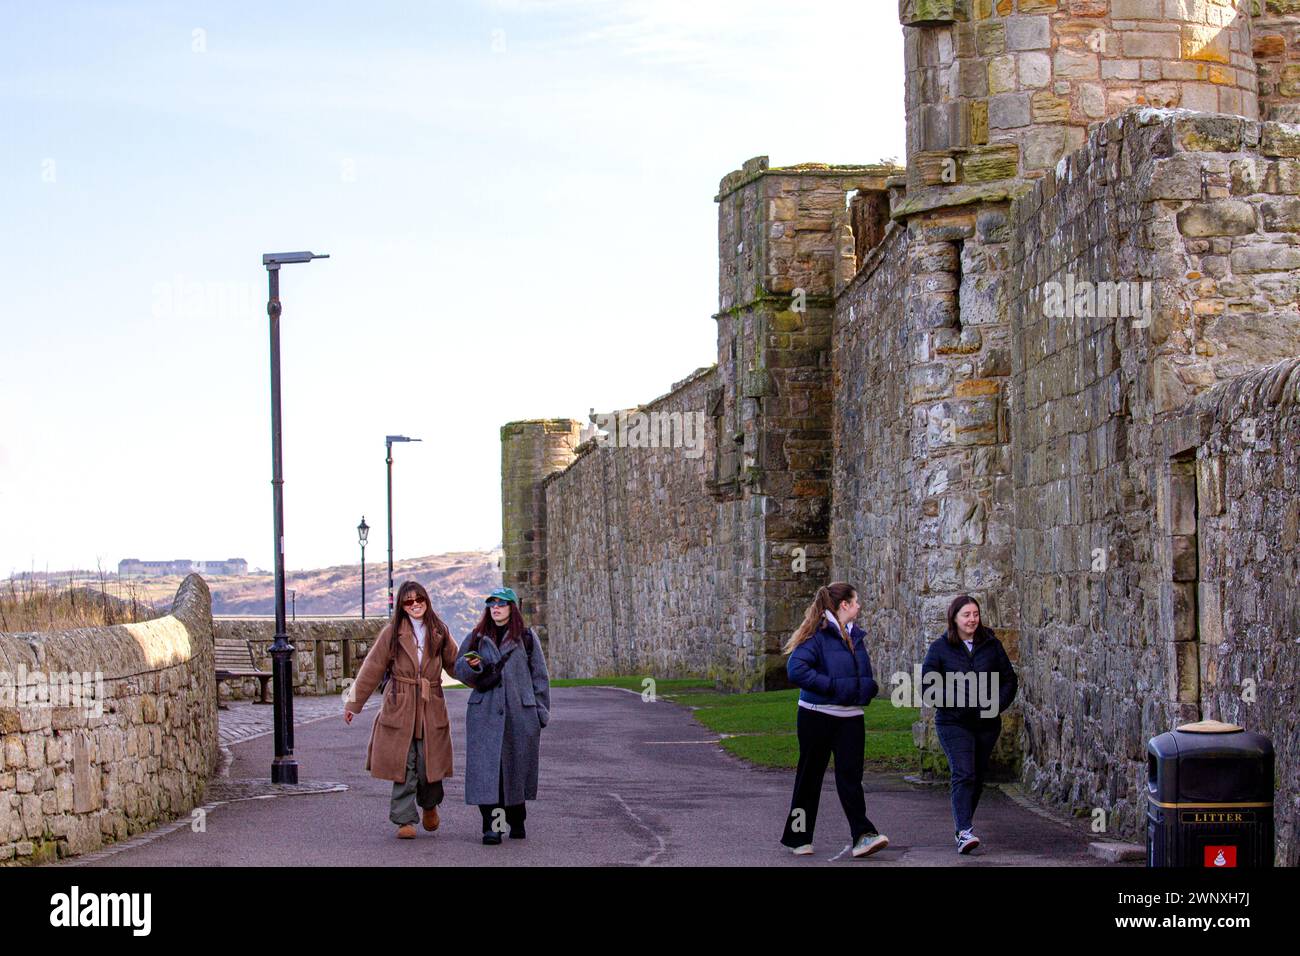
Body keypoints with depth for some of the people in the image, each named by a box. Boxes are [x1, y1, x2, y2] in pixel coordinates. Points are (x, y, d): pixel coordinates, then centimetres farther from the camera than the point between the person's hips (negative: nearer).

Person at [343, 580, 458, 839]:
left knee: (430, 764, 0)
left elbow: (455, 663, 15)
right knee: (404, 766, -3)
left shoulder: (439, 632, 9)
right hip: (399, 708, -1)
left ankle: (429, 805, 29)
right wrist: (353, 703, 5)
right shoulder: (392, 633, 2)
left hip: (431, 709, 2)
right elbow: (371, 669, 4)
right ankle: (405, 820, 7)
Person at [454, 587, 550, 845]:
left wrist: (541, 711, 1)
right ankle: (491, 826, -10)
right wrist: (471, 666, -9)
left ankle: (516, 821, 25)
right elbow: (458, 667, 15)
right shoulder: (477, 637, 10)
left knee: (517, 766, 7)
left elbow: (539, 676, 6)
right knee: (486, 767, -10)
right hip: (485, 713, 0)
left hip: (520, 712, 0)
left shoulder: (526, 637, 5)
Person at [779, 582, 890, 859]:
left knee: (850, 774, -5)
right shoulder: (817, 635, -11)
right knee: (810, 775, 5)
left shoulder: (856, 636, 14)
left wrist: (868, 687, 3)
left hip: (851, 717, 5)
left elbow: (865, 675, 26)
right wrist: (834, 686, -23)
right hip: (817, 716, -5)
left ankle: (863, 836, -15)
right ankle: (799, 837, 16)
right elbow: (796, 670, -23)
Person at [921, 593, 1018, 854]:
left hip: (987, 723, 4)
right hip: (954, 723, -4)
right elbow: (928, 683, -6)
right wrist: (958, 702, -17)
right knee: (963, 774, -17)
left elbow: (1009, 679, 10)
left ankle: (964, 821, 30)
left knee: (978, 776, 12)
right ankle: (964, 832, -24)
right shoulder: (940, 647, -2)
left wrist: (997, 705, -6)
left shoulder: (991, 645, 5)